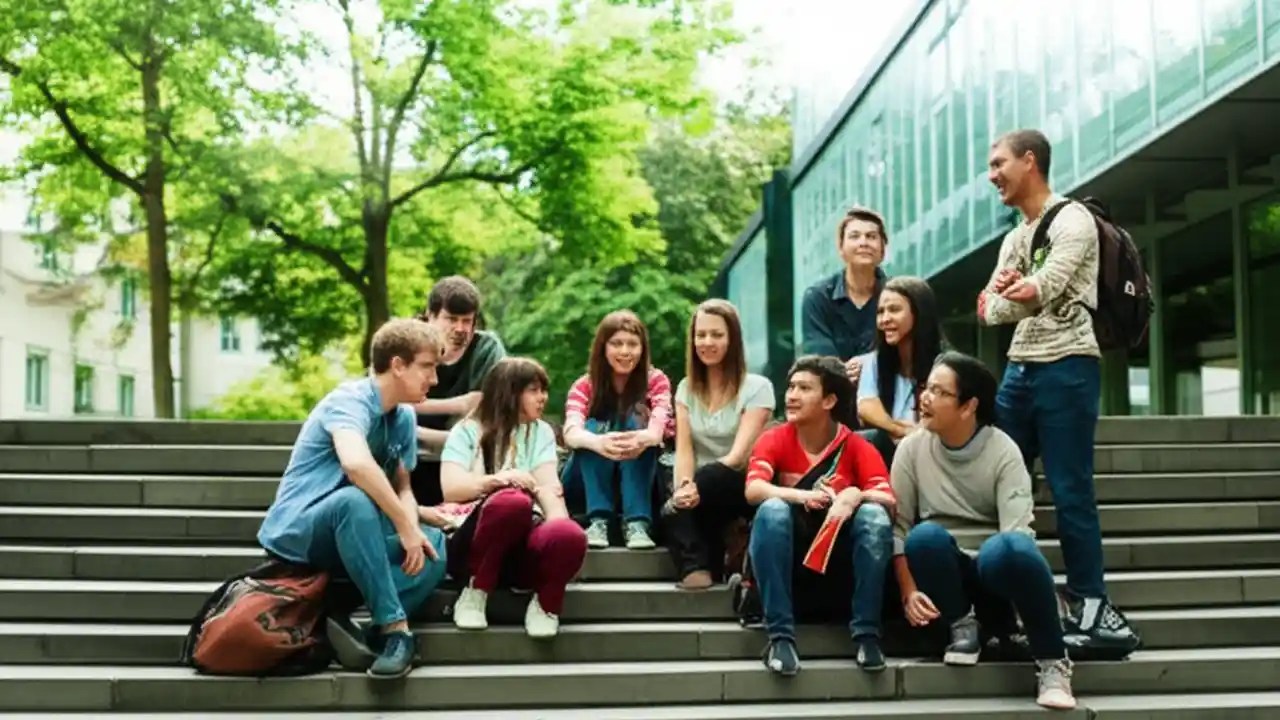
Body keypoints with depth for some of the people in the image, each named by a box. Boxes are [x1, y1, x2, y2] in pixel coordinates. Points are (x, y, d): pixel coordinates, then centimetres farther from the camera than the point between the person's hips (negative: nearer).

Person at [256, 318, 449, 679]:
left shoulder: (404, 418, 8)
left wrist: (413, 529, -13)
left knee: (435, 545, -10)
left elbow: (402, 488, 9)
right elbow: (356, 463, -37)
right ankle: (394, 627, -33)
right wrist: (405, 527, -31)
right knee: (355, 499, -37)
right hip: (299, 533, -8)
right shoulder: (350, 400, -18)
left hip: (346, 537, 8)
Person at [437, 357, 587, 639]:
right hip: (471, 538, -2)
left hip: (521, 544, 2)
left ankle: (545, 605, -6)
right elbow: (450, 487, -6)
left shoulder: (541, 432, 18)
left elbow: (549, 486, 1)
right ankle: (475, 593, -18)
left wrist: (560, 524, -20)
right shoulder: (467, 431, 9)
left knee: (570, 536, -34)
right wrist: (495, 480, -23)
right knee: (512, 501, -37)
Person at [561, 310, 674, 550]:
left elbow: (658, 428, -30)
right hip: (588, 478, 1)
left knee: (634, 424, -27)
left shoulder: (656, 381, -9)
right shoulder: (585, 385, -9)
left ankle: (637, 523, -40)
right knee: (593, 428, -26)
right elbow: (571, 433, -28)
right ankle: (597, 522, -38)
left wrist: (643, 439, -56)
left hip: (642, 476, -1)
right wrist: (598, 442, -53)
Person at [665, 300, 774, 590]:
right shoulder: (686, 388, 13)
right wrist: (684, 486, -24)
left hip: (741, 488, -2)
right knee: (679, 502, -33)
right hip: (704, 491, 3)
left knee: (708, 478, -35)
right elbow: (684, 450, -1)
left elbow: (739, 454, -15)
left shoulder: (757, 387, -3)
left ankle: (696, 566, -24)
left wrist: (696, 488, -31)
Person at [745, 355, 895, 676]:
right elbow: (753, 490, -19)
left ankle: (866, 634, -22)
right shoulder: (774, 440, -1)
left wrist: (856, 495, -33)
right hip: (792, 560, 0)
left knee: (874, 515, -26)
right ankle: (780, 636, -31)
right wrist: (801, 496, -37)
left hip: (843, 561, 0)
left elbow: (889, 502, -12)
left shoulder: (858, 447, -1)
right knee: (772, 510, -29)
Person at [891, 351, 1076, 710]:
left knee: (1009, 548, -38)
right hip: (947, 571, 2)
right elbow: (898, 526, -6)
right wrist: (909, 592, -18)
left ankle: (1053, 661, -21)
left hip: (994, 570, -2)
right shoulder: (912, 448, -4)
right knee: (925, 535, -33)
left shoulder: (1003, 451, -9)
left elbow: (1017, 530, -20)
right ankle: (962, 626, -9)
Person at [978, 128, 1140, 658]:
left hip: (1067, 368, -8)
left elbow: (1044, 288, -15)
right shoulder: (1014, 238, 22)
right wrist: (1013, 292, -6)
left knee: (1070, 491, -7)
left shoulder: (1072, 219, -3)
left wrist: (1006, 294, 4)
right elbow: (990, 310, 14)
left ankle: (1089, 607, -1)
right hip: (1020, 369, 8)